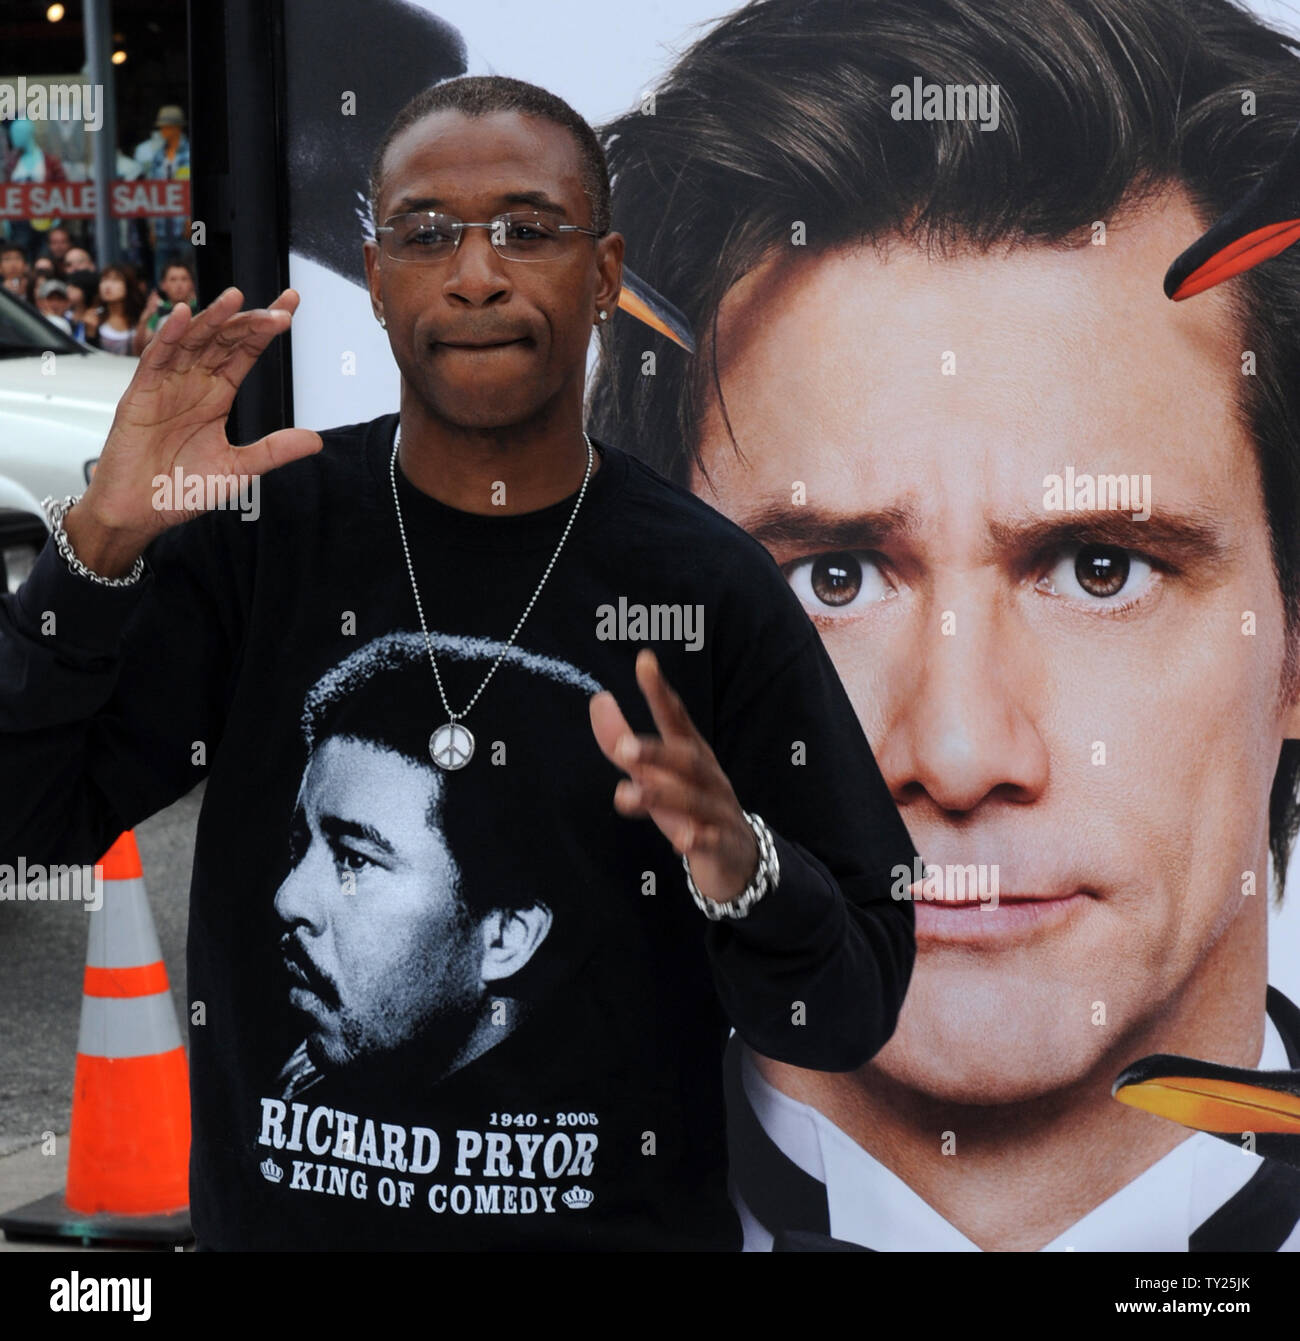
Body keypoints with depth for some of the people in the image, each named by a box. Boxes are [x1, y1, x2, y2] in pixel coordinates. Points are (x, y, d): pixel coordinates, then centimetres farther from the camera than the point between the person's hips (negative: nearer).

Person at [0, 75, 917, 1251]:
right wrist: (102, 540, -23)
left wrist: (739, 873, -29)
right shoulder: (260, 528, -6)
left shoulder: (712, 589, -10)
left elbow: (849, 1016, -9)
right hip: (275, 1213, 1)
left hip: (621, 1221, -1)